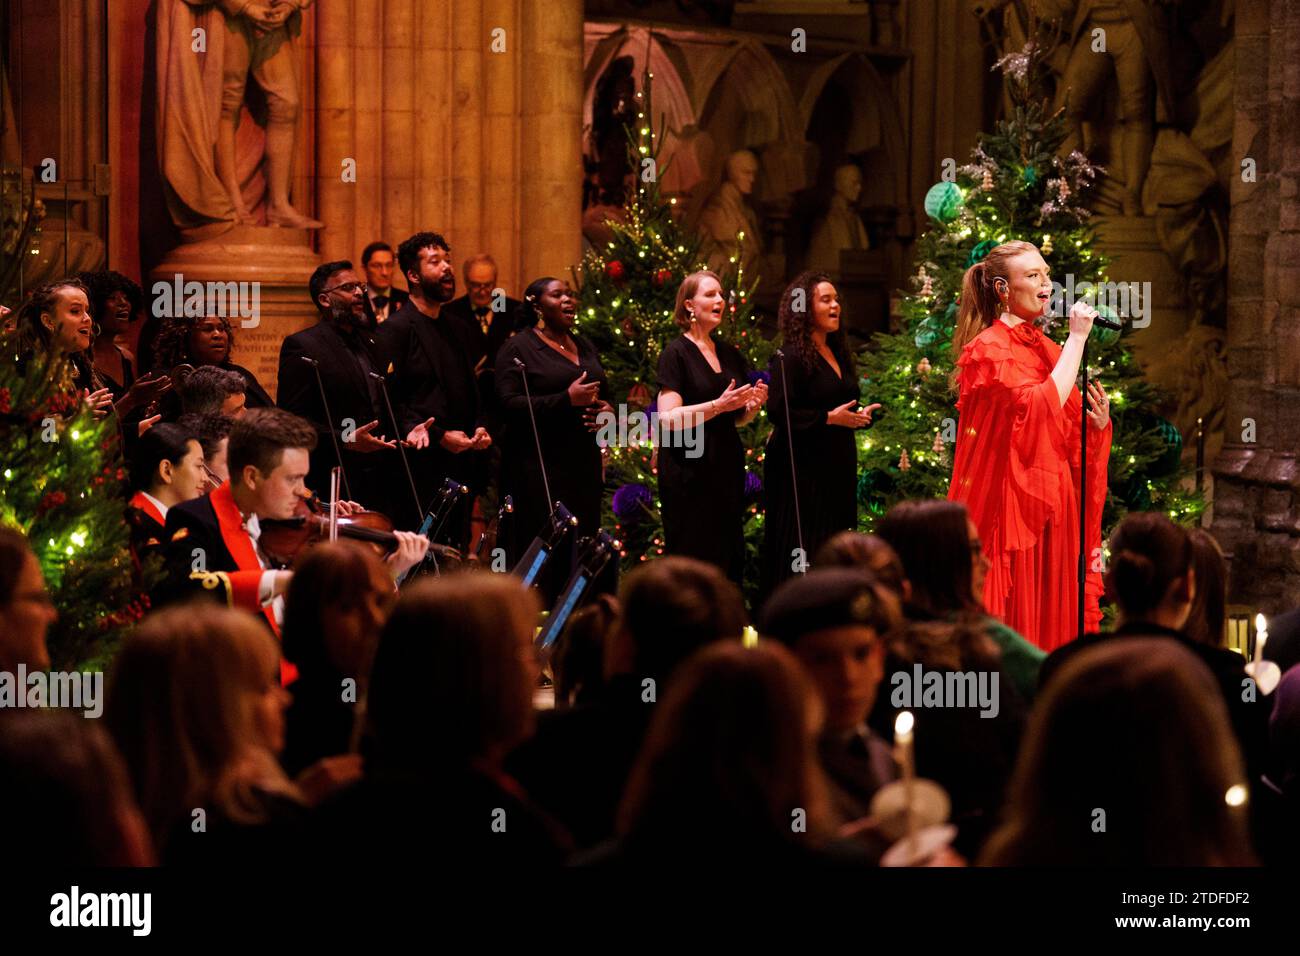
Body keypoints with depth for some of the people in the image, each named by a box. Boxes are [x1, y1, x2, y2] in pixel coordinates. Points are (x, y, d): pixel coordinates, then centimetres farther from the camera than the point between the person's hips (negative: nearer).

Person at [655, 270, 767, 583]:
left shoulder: (729, 354, 14)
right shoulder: (676, 352, -5)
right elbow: (668, 418, -14)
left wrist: (754, 404, 1)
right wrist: (719, 405, -22)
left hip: (727, 467, 7)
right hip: (689, 472, -6)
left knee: (729, 558, 4)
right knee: (692, 557, -5)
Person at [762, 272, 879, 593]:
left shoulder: (839, 354, 16)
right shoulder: (790, 357, -10)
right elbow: (779, 412, -18)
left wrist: (859, 416, 6)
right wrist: (828, 418, -19)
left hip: (838, 467, 8)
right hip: (803, 468, -8)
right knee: (801, 553, -7)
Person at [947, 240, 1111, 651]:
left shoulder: (1047, 350, 14)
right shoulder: (988, 350, -8)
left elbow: (1072, 429, 19)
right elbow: (1039, 407, -22)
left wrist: (1098, 423, -4)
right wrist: (1077, 338, -17)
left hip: (1053, 506, 7)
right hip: (1009, 505, -7)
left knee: (1051, 618, 6)